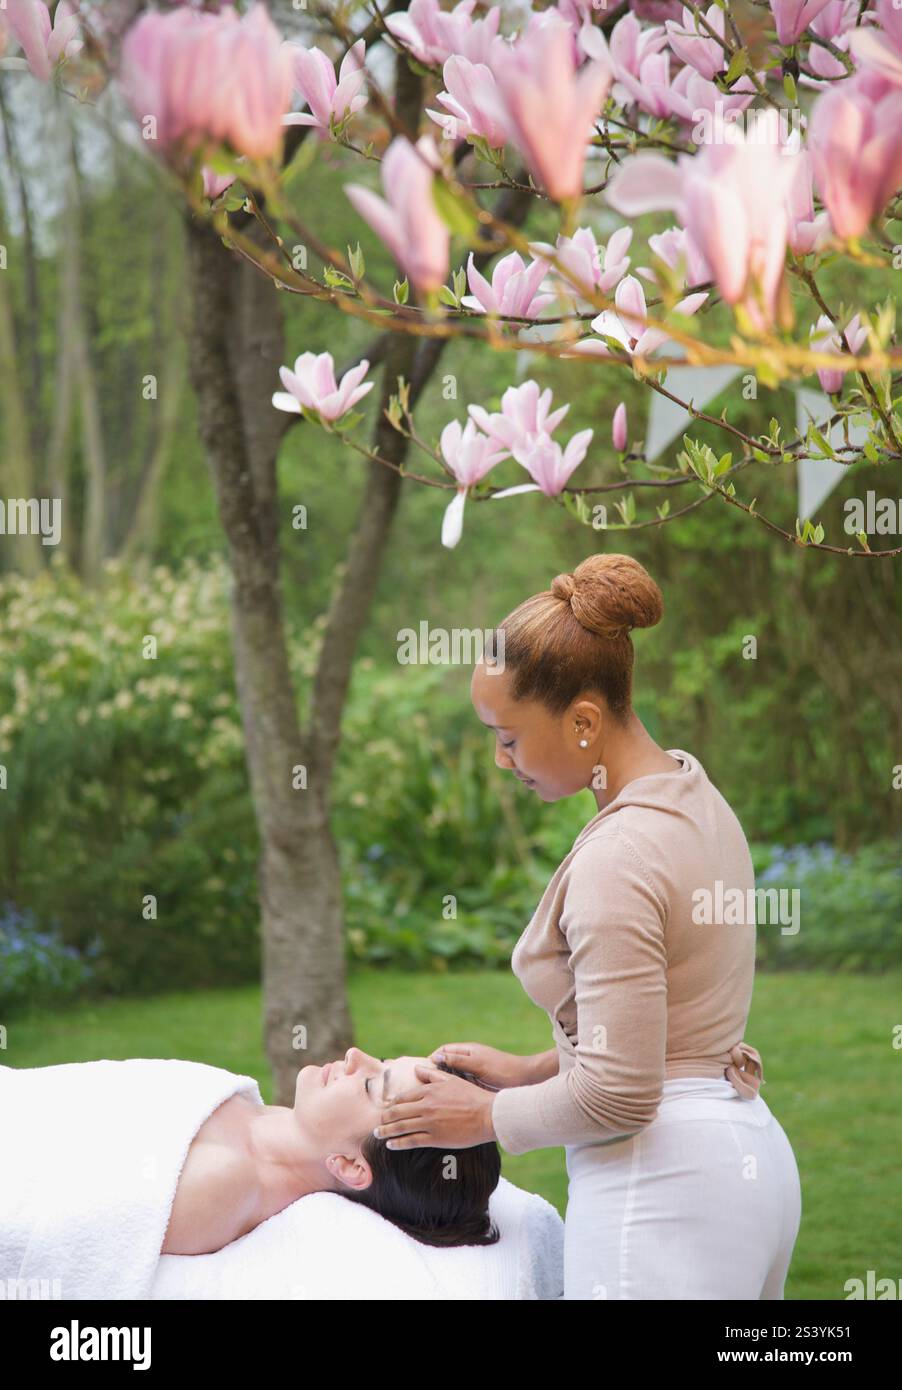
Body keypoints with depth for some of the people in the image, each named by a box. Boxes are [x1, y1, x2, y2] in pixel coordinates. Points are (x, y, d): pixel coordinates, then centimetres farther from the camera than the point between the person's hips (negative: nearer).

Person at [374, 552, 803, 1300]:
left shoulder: (616, 859, -19)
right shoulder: (696, 796, 10)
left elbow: (617, 1095, -19)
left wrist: (485, 1117, -5)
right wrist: (533, 1070, 15)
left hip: (664, 1186, -10)